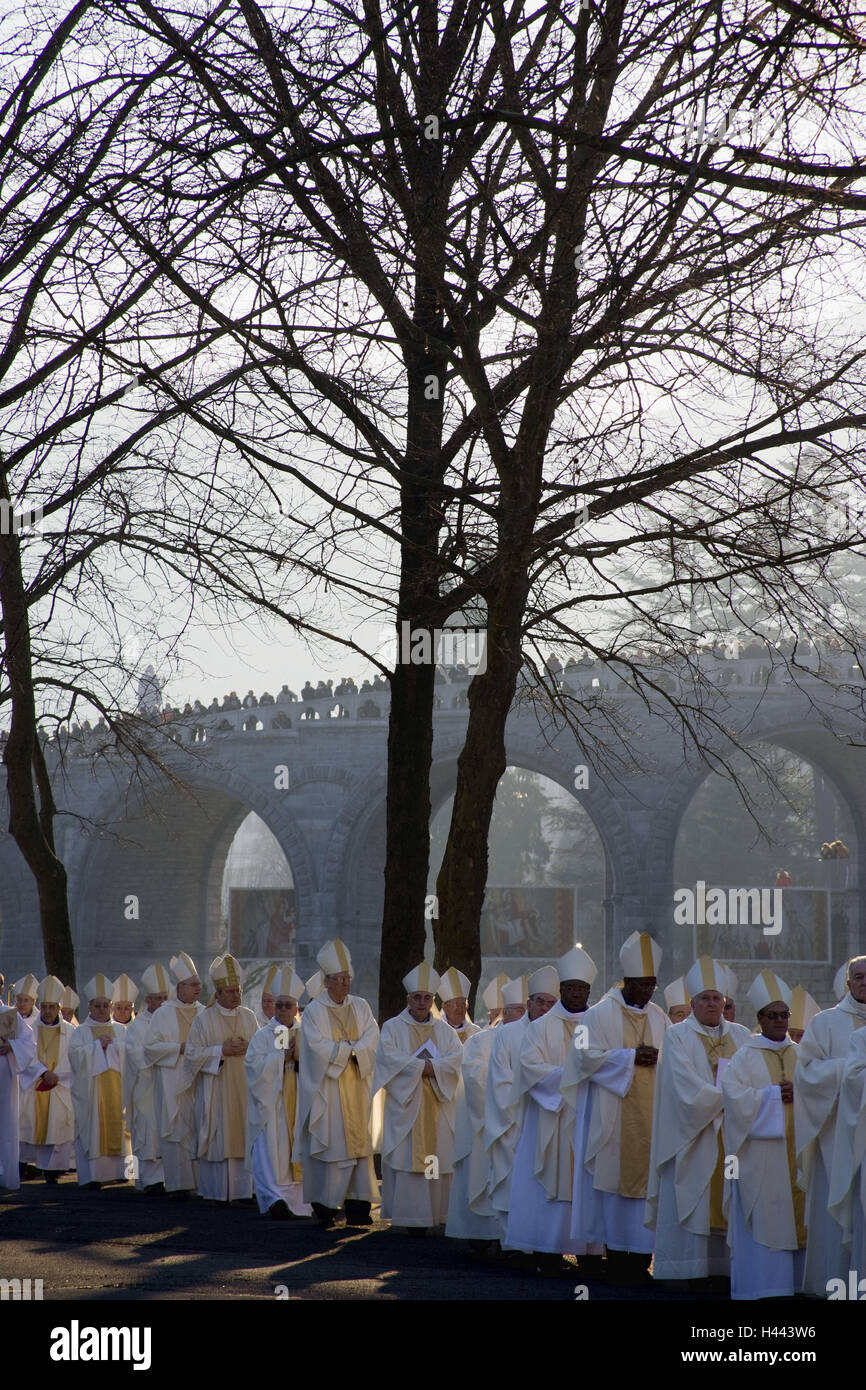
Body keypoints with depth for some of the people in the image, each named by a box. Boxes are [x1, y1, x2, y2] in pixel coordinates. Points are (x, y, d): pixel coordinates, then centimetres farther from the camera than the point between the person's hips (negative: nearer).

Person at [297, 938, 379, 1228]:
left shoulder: (360, 1007, 11)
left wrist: (340, 1049, -15)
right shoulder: (314, 1011, -2)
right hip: (327, 1088, -4)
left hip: (356, 1087, 4)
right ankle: (325, 1206, -2)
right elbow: (318, 1046, -13)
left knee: (358, 1142, 1)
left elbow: (371, 1039, -1)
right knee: (328, 1145, -6)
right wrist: (351, 1049, -9)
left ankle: (358, 1206, 2)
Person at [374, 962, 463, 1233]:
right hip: (406, 1105, -3)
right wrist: (423, 1065, -14)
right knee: (406, 1157, -9)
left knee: (438, 1157, -2)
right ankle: (411, 1215, -8)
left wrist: (430, 1066, -15)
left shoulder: (444, 1030, 15)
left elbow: (457, 1057, -1)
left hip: (437, 1106, 3)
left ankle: (437, 1210, 3)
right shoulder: (393, 1027, 6)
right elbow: (389, 1057, -11)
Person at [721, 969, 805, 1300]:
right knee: (762, 1219, -6)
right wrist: (774, 1094, -13)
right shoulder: (745, 1057, 1)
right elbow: (735, 1096, -10)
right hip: (760, 1152, -4)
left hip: (796, 1151, 4)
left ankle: (794, 1282, 7)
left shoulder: (801, 1055, 15)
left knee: (796, 1216, 2)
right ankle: (763, 1286, -3)